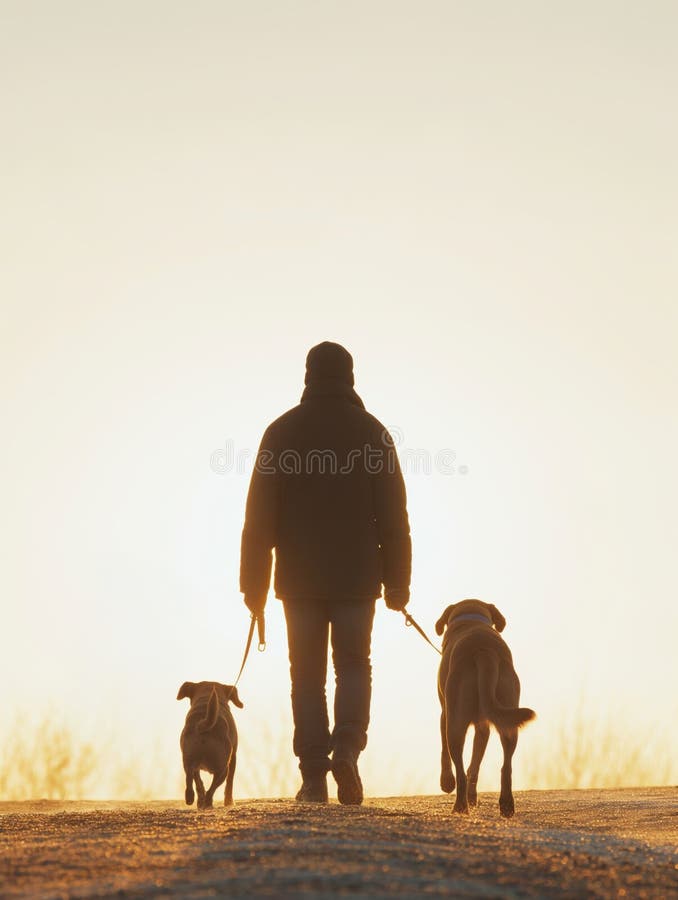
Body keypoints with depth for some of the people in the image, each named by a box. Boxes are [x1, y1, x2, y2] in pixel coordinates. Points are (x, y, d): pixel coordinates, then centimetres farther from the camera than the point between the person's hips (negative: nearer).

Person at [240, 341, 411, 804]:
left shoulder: (282, 431, 1)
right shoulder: (372, 432, 1)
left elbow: (259, 515, 0)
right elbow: (394, 516, 0)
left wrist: (254, 586, 4)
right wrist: (398, 583, 5)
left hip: (300, 578, 0)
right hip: (357, 576, 0)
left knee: (307, 675, 7)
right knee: (354, 666, 10)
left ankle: (314, 777, 4)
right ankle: (347, 748, -13)